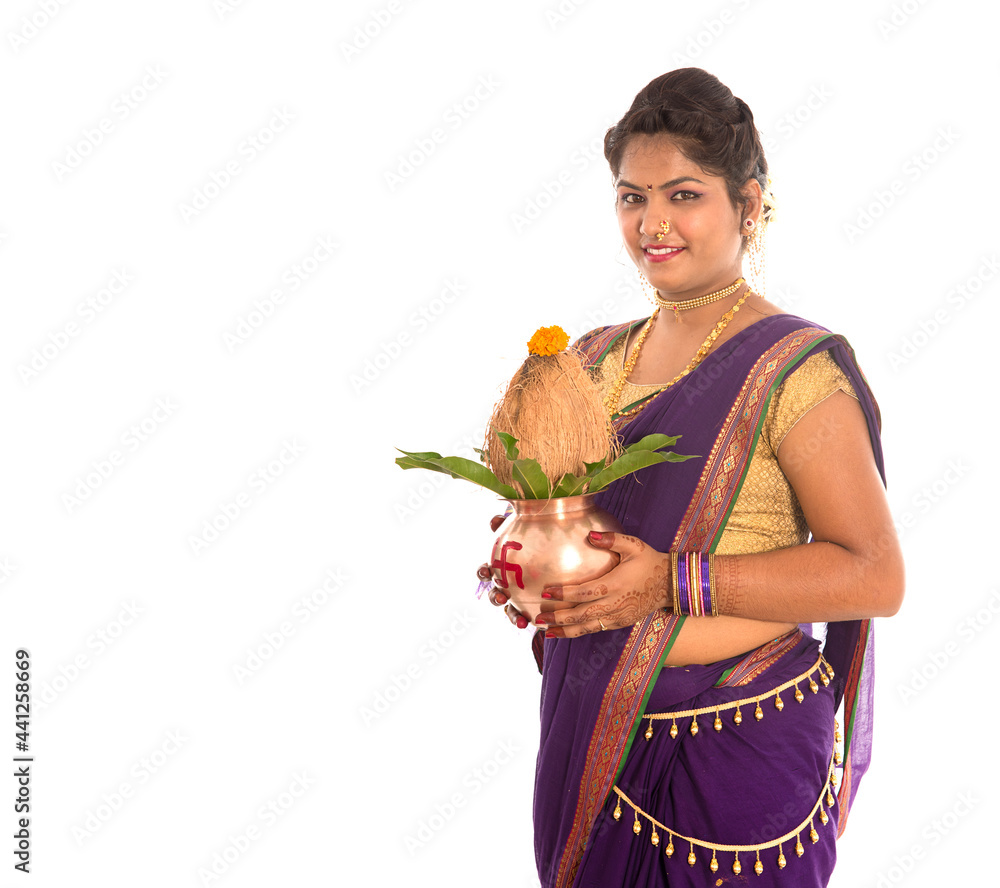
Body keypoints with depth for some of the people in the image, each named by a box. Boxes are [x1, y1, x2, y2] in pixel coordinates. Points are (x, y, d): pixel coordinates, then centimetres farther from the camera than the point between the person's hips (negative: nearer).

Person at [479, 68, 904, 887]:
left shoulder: (792, 370, -13)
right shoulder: (598, 359, 8)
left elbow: (876, 576, -18)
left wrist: (674, 583, -23)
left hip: (734, 752, -6)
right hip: (590, 731, 6)